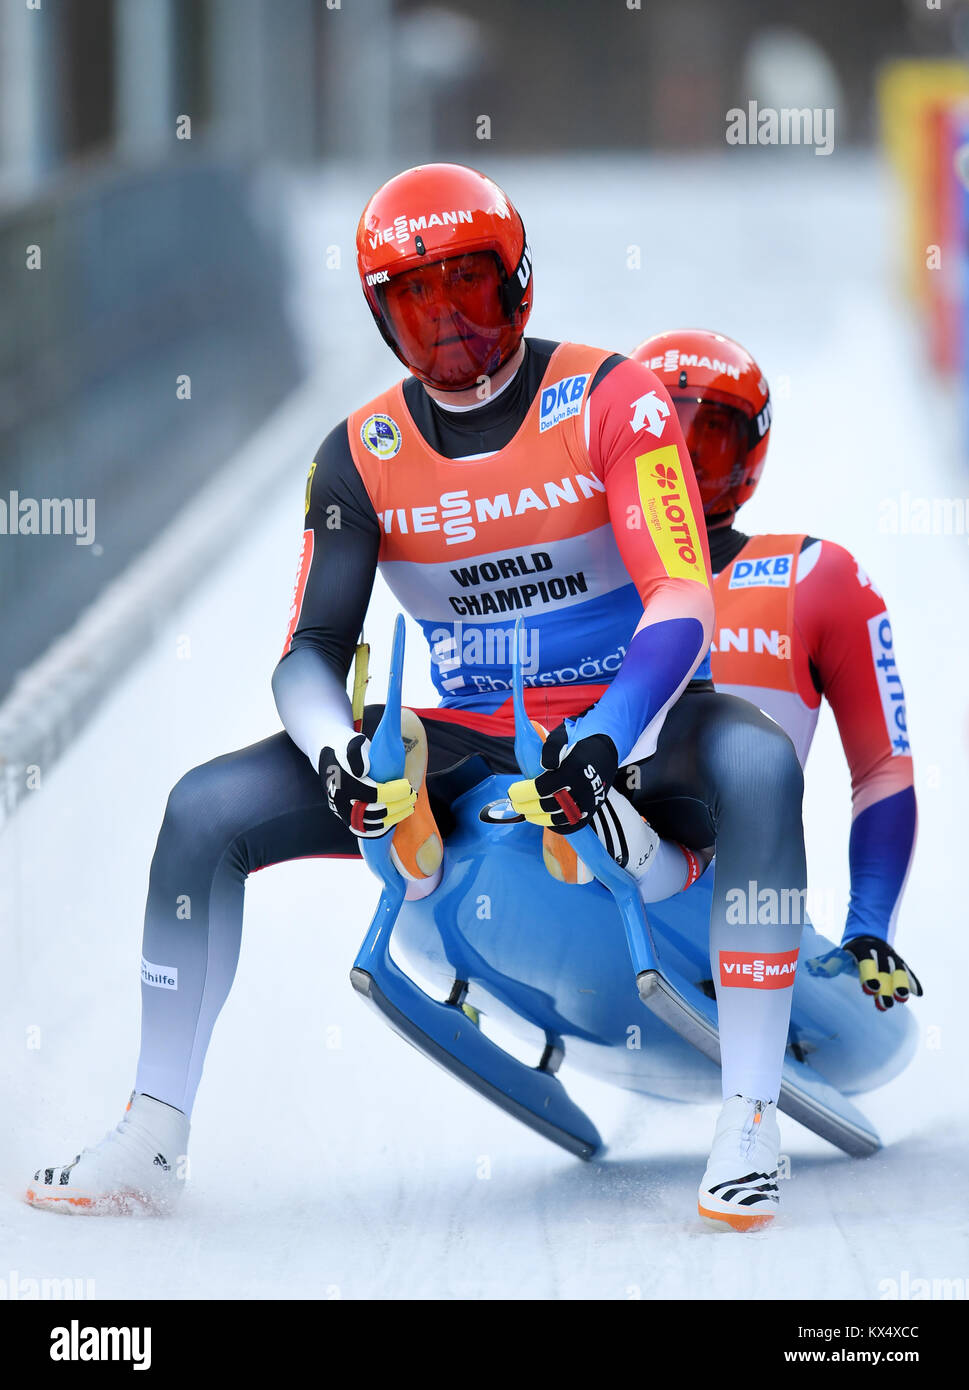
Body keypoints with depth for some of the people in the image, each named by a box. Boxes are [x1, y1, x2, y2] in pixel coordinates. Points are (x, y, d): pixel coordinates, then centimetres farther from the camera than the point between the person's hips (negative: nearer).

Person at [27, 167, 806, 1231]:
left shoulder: (610, 400, -10)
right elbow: (312, 648, -1)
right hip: (462, 744, 4)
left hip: (629, 726, -4)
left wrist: (608, 745, -36)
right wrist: (337, 748, -25)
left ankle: (749, 1130, -36)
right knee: (205, 809, -12)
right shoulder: (362, 454, 1)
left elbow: (683, 606, -19)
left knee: (755, 760, -38)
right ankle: (150, 1141, -3)